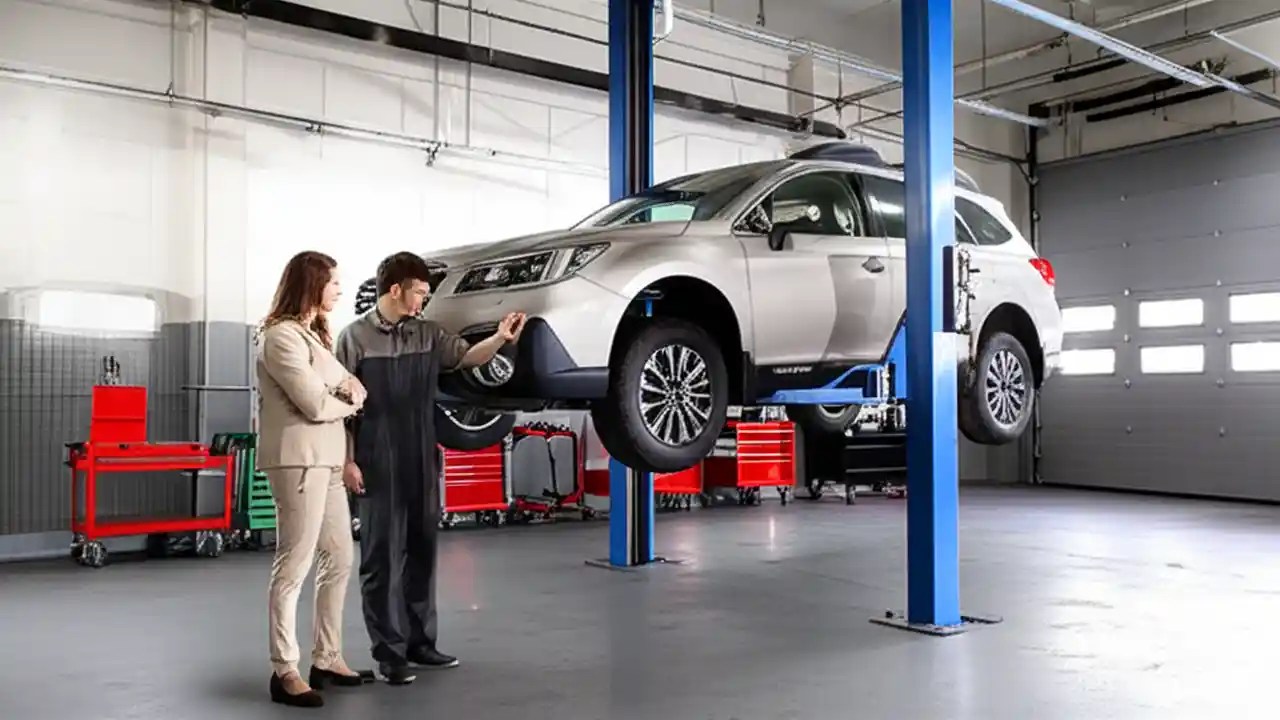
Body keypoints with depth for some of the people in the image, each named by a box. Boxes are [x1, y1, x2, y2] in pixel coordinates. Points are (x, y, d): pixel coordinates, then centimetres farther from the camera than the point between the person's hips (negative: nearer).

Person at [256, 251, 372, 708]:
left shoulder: (314, 334, 20)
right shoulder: (282, 336, -11)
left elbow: (349, 384, 16)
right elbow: (315, 404, -17)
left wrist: (352, 388, -6)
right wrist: (349, 403, 2)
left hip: (326, 460, 10)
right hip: (299, 461, -10)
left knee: (340, 559, 13)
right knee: (294, 567, -6)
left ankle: (327, 659, 22)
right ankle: (285, 672, 1)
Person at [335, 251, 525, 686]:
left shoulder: (428, 335, 9)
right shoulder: (355, 336, -5)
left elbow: (466, 358, 8)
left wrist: (501, 338, -10)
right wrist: (347, 461, -9)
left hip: (422, 463, 6)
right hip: (378, 466, -6)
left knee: (422, 551, 11)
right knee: (383, 556, 0)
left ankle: (420, 642, 23)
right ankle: (389, 652, 7)